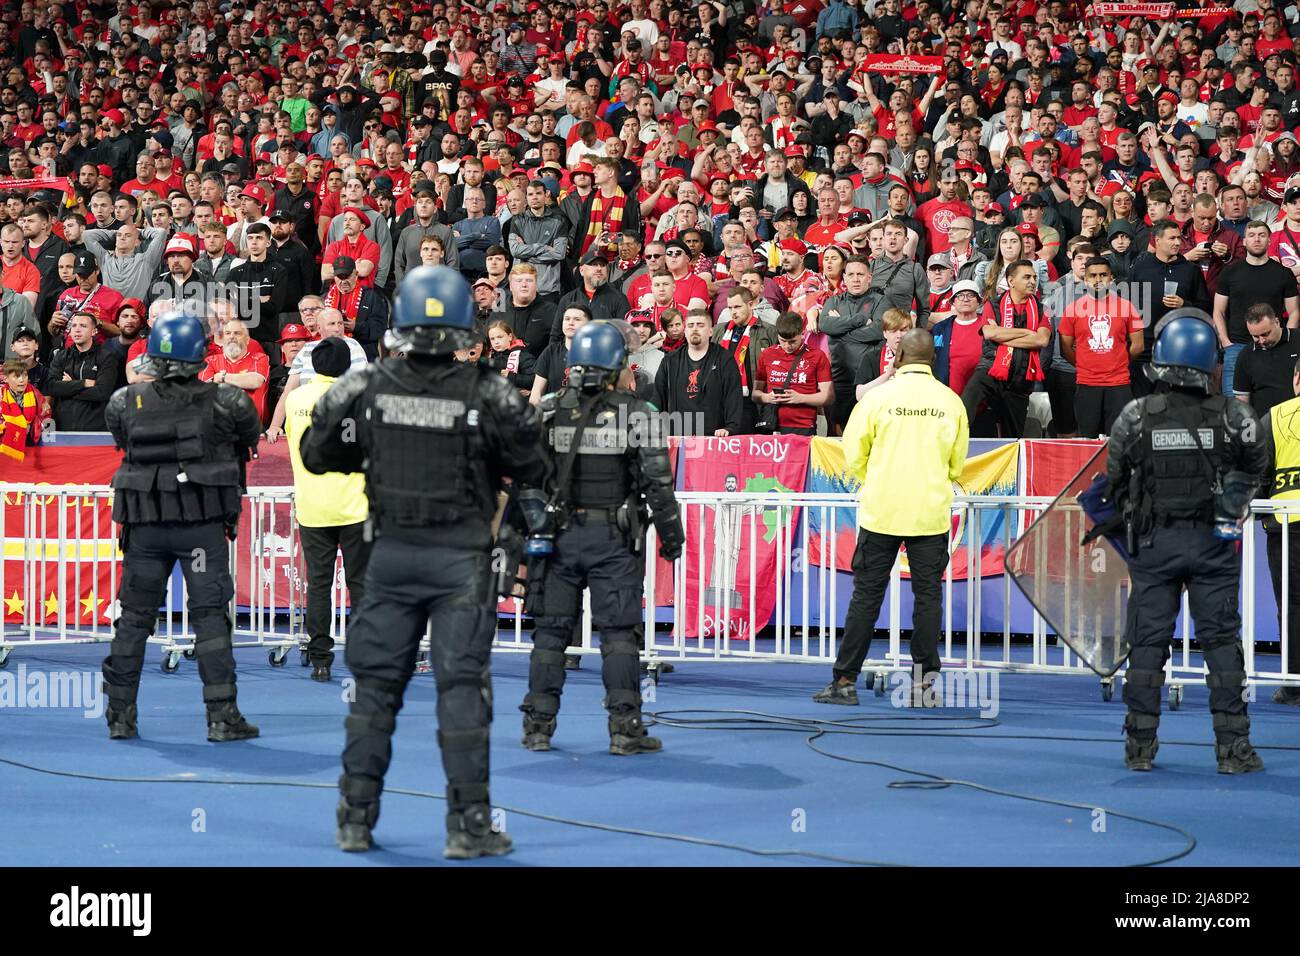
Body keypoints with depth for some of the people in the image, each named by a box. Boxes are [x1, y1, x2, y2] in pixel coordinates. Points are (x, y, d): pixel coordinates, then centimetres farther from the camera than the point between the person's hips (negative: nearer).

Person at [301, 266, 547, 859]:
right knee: (461, 686, 2)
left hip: (391, 553, 2)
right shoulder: (488, 394, -10)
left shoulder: (366, 387, -5)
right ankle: (468, 826, 2)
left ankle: (355, 819, 16)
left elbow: (316, 455, 5)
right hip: (460, 558, -2)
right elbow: (531, 472, -1)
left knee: (375, 683, 11)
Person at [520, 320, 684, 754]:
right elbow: (657, 481, -6)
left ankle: (538, 726, 9)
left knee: (550, 629, 8)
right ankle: (625, 729, 0)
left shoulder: (547, 412, 1)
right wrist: (672, 534, 4)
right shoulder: (635, 413, -7)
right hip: (614, 539, -2)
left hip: (559, 534, 2)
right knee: (618, 632, 1)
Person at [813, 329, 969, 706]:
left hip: (881, 512, -1)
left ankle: (845, 680, 5)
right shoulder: (951, 401, 2)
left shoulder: (878, 396, -4)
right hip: (932, 514, 1)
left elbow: (853, 459, 0)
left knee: (866, 594, 3)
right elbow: (956, 466, 11)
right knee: (928, 596, 5)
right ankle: (924, 682, 4)